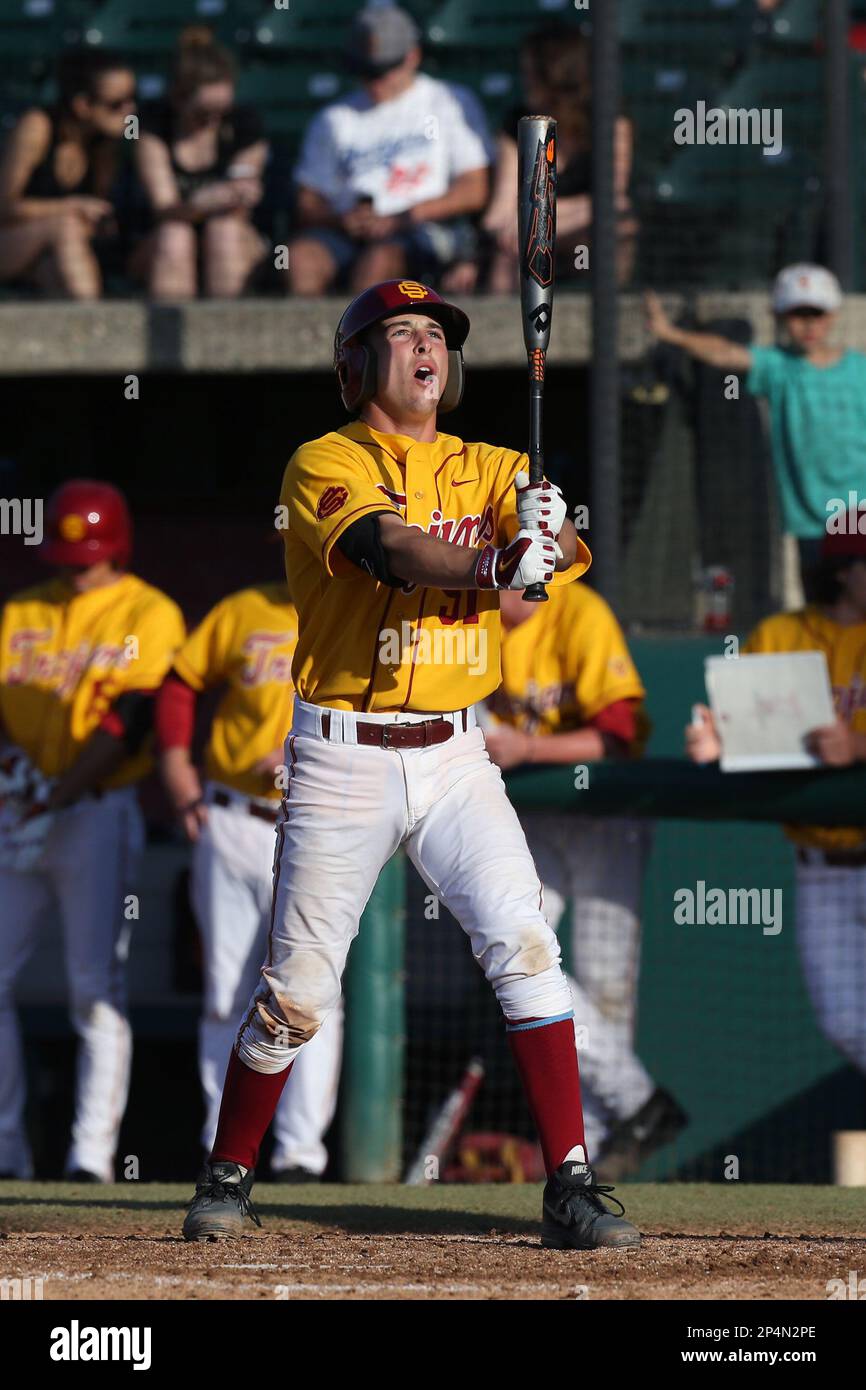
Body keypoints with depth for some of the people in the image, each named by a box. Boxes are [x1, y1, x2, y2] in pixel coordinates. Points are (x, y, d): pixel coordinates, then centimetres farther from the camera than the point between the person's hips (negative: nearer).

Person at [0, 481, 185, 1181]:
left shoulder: (148, 616, 0)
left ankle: (93, 1150, -11)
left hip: (97, 815, -5)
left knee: (97, 987, -10)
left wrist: (59, 795, -19)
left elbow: (129, 722, -10)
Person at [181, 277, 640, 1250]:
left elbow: (560, 550, -8)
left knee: (524, 946, -12)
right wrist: (495, 563, -40)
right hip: (343, 762, -3)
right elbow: (395, 552, -23)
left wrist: (549, 532, -32)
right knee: (298, 989, 0)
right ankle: (227, 1179, 19)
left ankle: (570, 1192, -11)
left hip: (454, 758, 3)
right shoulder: (325, 465, -4)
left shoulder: (489, 471, 10)